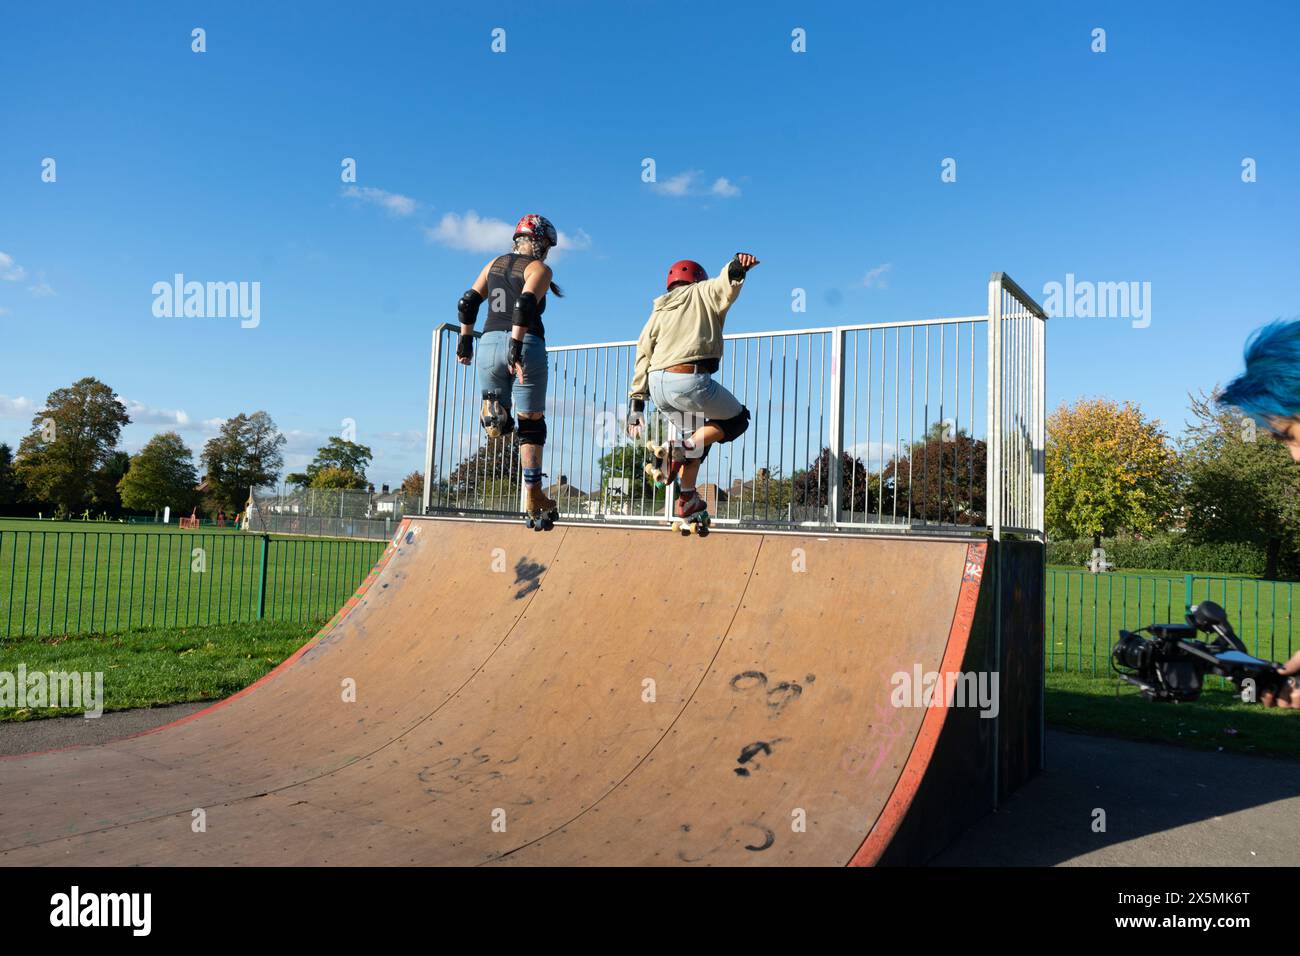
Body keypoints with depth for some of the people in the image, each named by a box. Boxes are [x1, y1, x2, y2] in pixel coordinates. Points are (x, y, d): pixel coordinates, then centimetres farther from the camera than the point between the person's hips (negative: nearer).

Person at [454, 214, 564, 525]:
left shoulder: (495, 263, 18)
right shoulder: (539, 268, 1)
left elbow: (468, 302, 11)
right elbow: (525, 305, -16)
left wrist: (465, 341, 17)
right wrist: (517, 348, -20)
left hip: (489, 343, 5)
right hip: (527, 346, -4)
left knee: (500, 422, 20)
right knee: (531, 423, 6)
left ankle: (493, 409, -17)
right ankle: (532, 497, 7)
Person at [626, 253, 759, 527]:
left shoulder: (659, 309, 27)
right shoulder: (703, 293, 15)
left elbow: (643, 355, 19)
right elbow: (727, 283, -10)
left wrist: (636, 402, 17)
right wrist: (739, 265, -33)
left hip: (656, 384, 7)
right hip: (689, 380, -6)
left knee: (693, 435, 27)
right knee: (737, 419, 13)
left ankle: (687, 500, 23)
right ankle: (678, 449, -5)